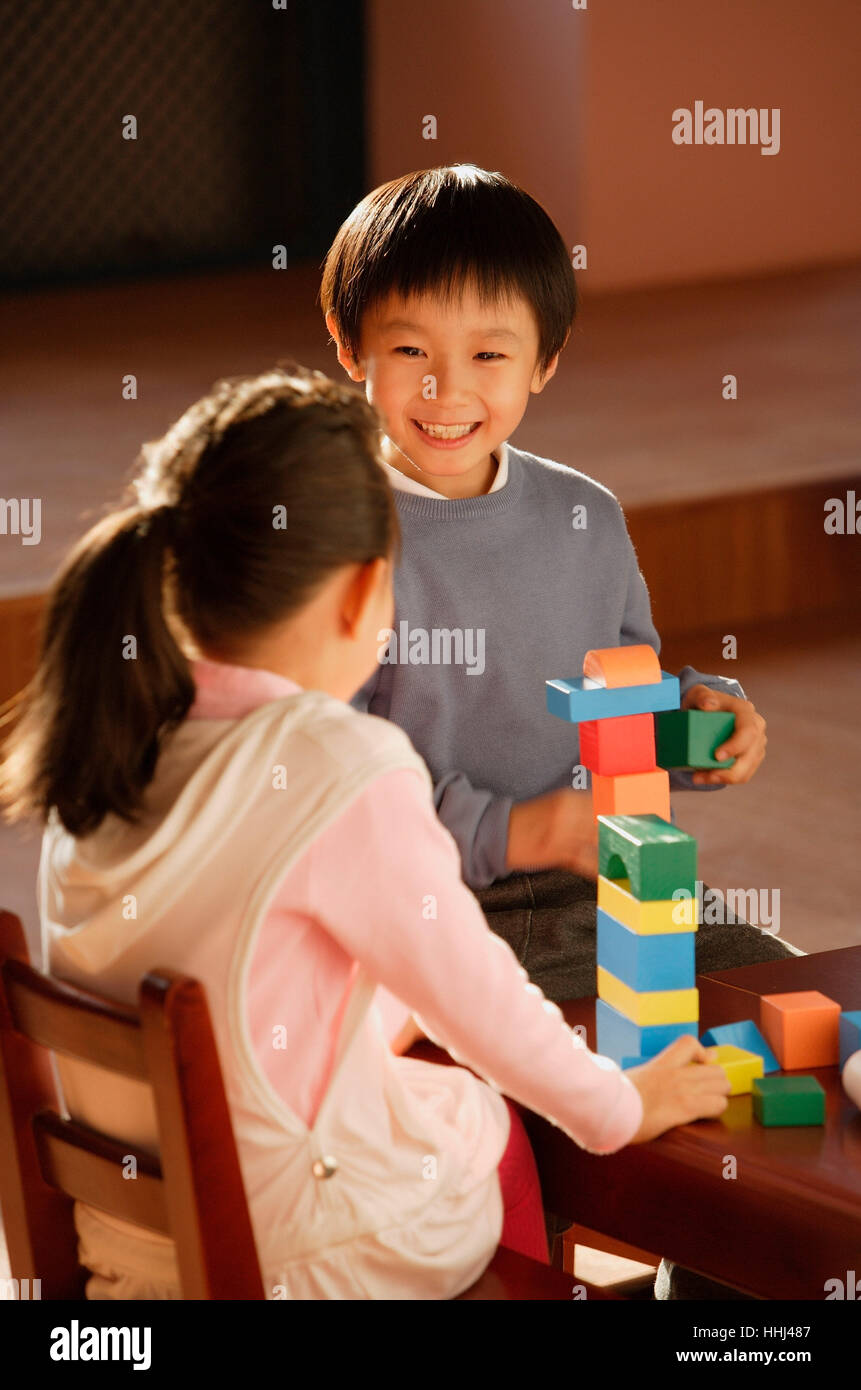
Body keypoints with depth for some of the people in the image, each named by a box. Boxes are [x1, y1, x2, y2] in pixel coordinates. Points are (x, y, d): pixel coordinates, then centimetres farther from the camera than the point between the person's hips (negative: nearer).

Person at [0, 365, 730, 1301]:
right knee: (506, 1125, 23)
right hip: (299, 1252, -6)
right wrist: (620, 1109, 6)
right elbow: (472, 993, -12)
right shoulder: (345, 772, -24)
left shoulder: (107, 744, -3)